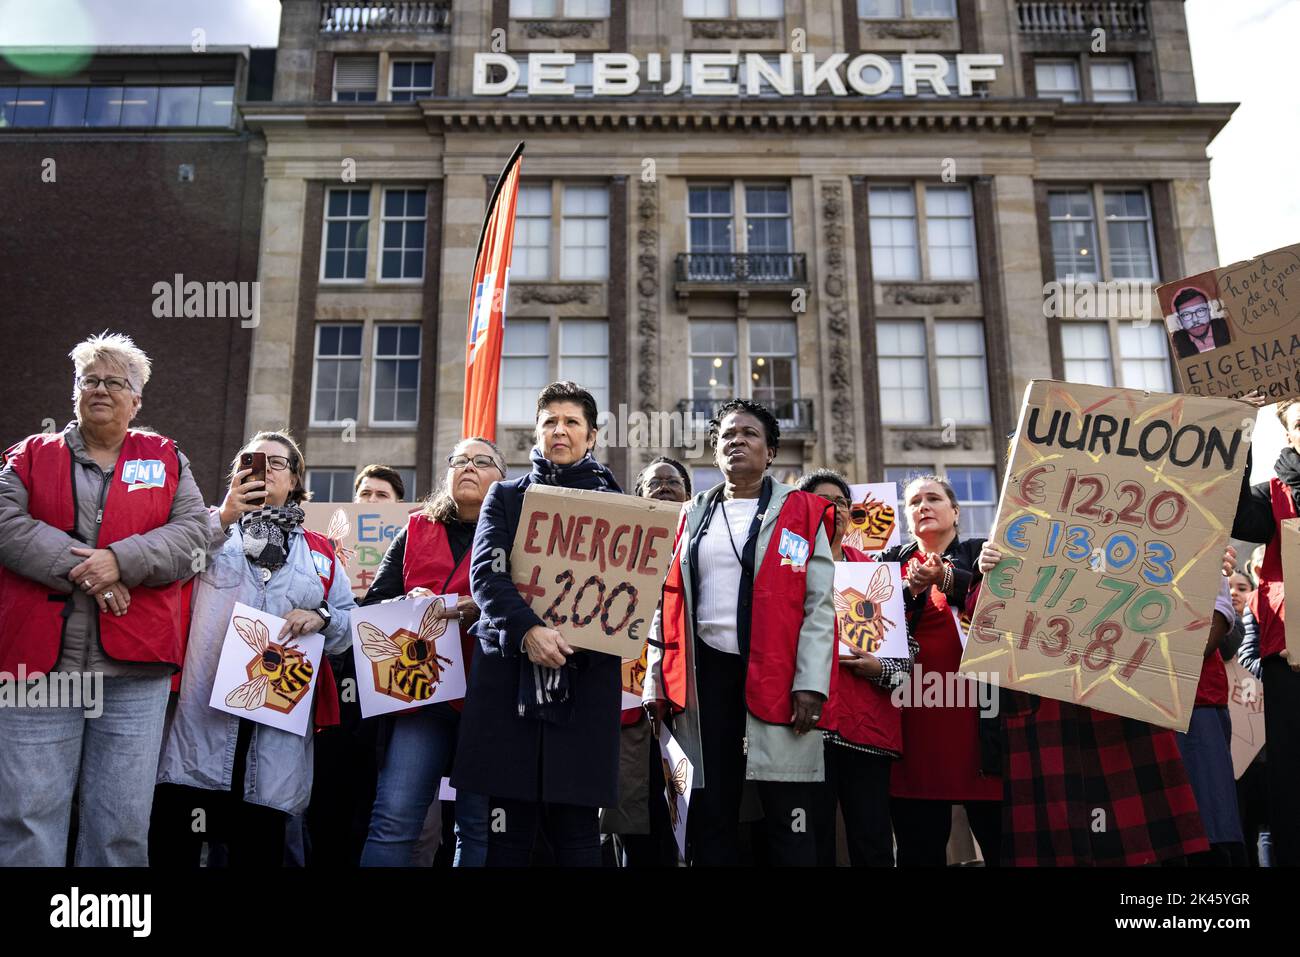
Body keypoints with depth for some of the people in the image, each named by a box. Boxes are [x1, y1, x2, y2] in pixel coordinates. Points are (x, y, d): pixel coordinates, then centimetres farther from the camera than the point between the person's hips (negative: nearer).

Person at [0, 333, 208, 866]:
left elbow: (195, 532, 1)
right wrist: (77, 568, -15)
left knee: (123, 823, 6)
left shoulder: (166, 458, 13)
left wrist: (121, 561, -13)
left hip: (134, 668, 1)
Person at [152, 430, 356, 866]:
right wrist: (222, 520, -17)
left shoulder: (320, 552, 17)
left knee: (259, 846, 7)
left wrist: (322, 618, -6)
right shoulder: (212, 527, 13)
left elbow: (350, 626, 13)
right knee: (172, 845, 0)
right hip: (199, 714, -1)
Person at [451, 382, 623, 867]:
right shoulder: (506, 496, 14)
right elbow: (485, 572, -1)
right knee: (507, 833, 0)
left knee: (576, 832, 0)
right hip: (510, 671, 0)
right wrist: (527, 630, -17)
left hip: (586, 677, 0)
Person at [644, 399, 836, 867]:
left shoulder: (802, 512, 5)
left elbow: (819, 604, -2)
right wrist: (656, 682, 6)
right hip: (705, 673, 3)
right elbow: (669, 603, 14)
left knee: (789, 819, 0)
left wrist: (811, 683, -12)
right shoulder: (693, 516, 15)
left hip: (777, 674, -3)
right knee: (710, 814, 8)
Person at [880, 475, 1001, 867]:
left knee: (1000, 835, -3)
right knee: (919, 844, 3)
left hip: (974, 703, -1)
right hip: (914, 711, 2)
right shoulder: (892, 561, 14)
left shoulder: (980, 553, 10)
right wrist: (912, 590, -13)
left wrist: (945, 578, -21)